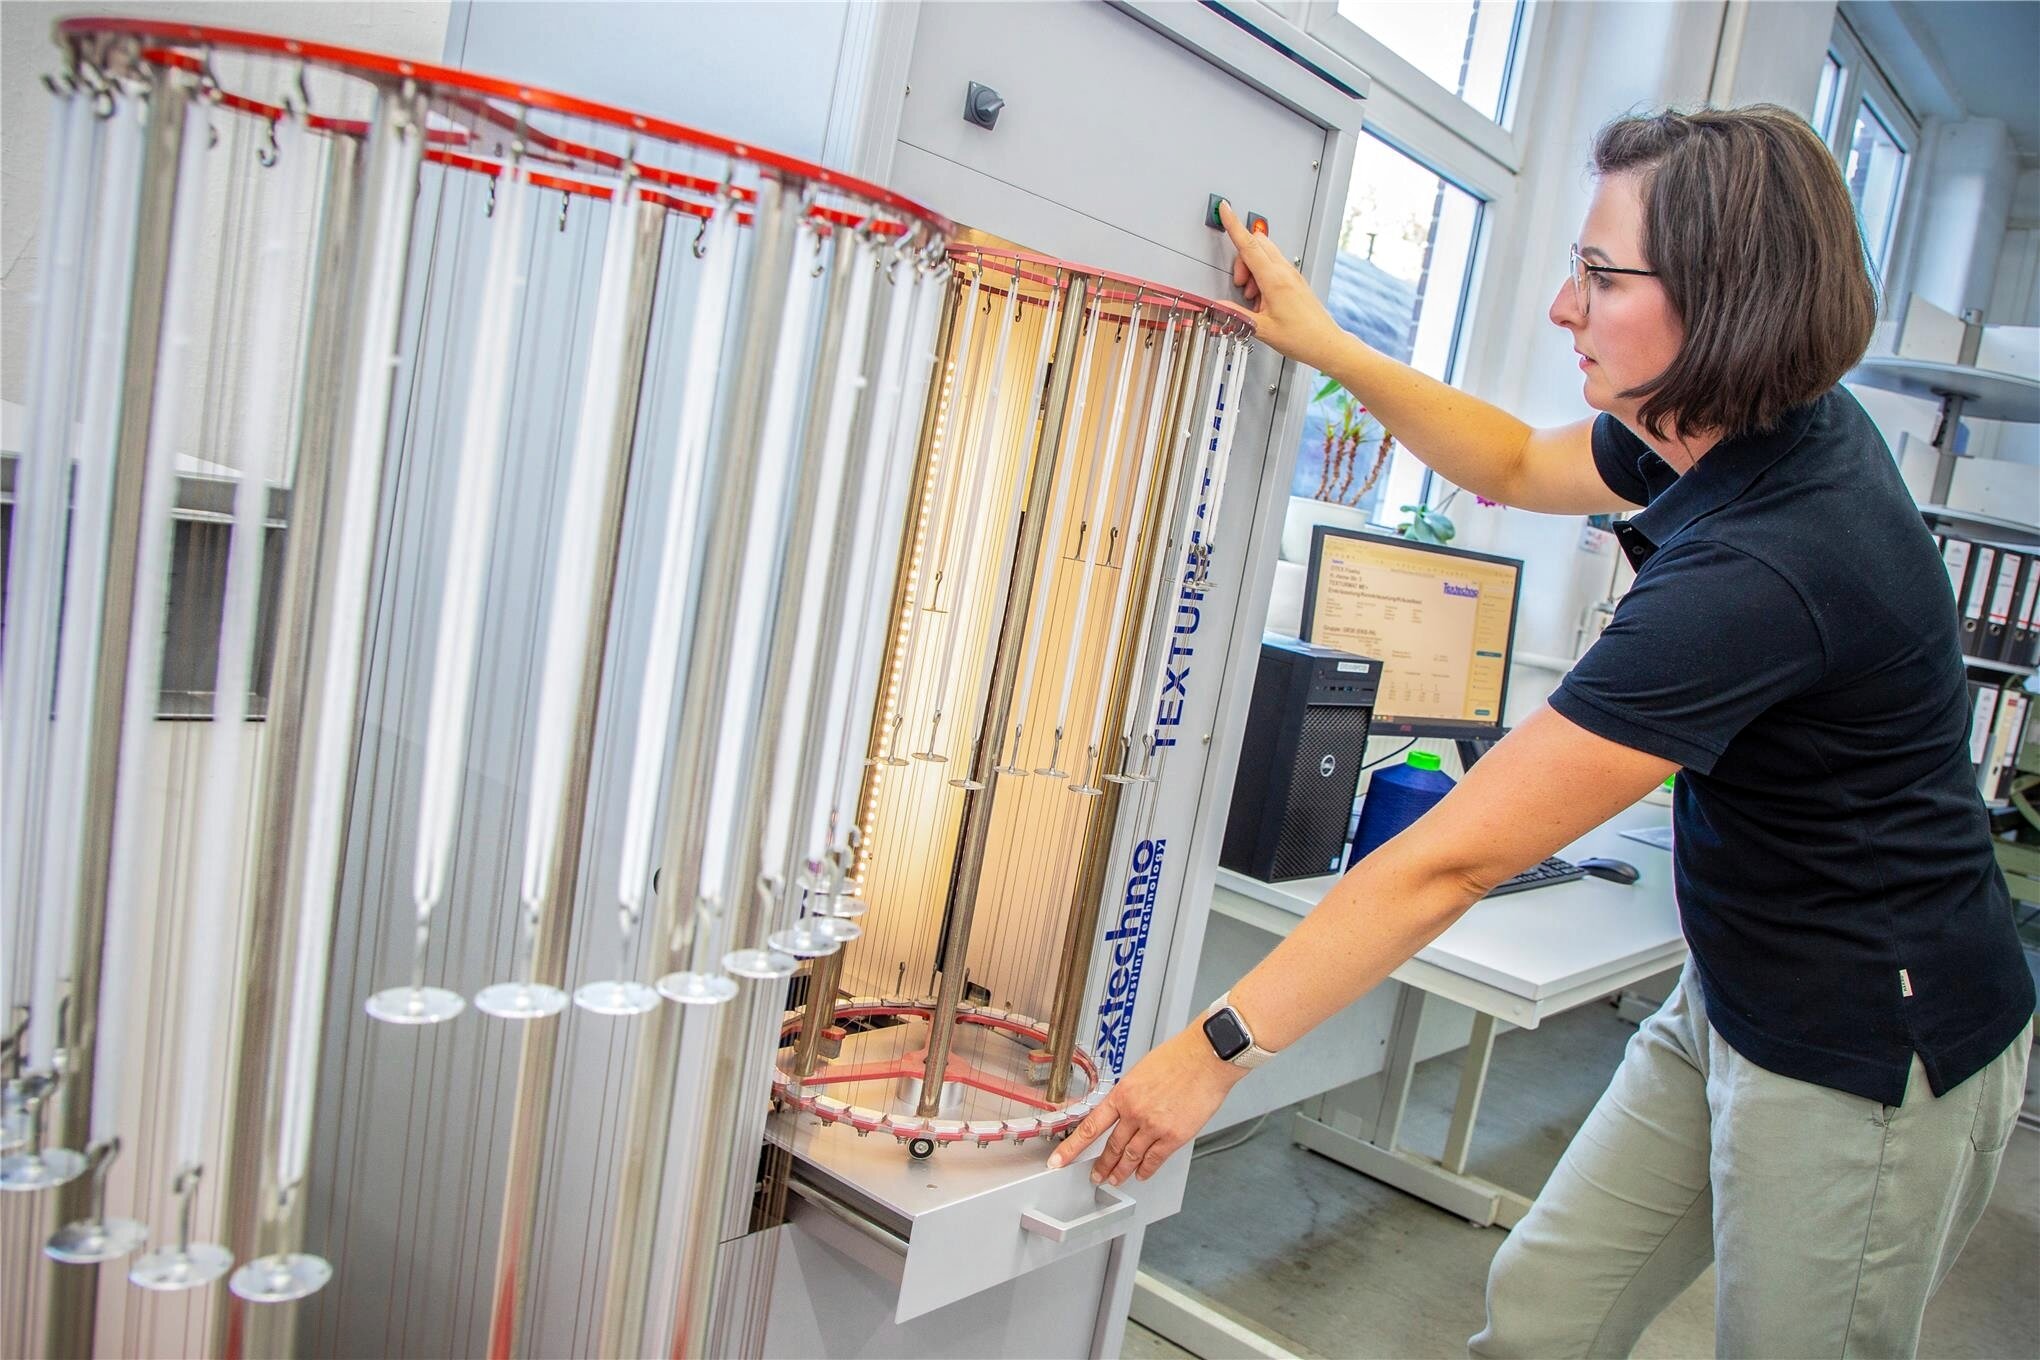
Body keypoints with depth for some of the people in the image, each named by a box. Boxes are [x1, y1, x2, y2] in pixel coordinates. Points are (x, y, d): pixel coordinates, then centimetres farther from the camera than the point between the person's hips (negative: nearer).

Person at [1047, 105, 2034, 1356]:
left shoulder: (1756, 571, -33)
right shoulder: (1758, 431, -4)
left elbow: (1454, 858, -30)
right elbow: (1518, 467, 16)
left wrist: (1217, 1051, -22)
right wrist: (1321, 344, 8)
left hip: (1870, 1062, -8)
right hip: (1737, 999, 9)